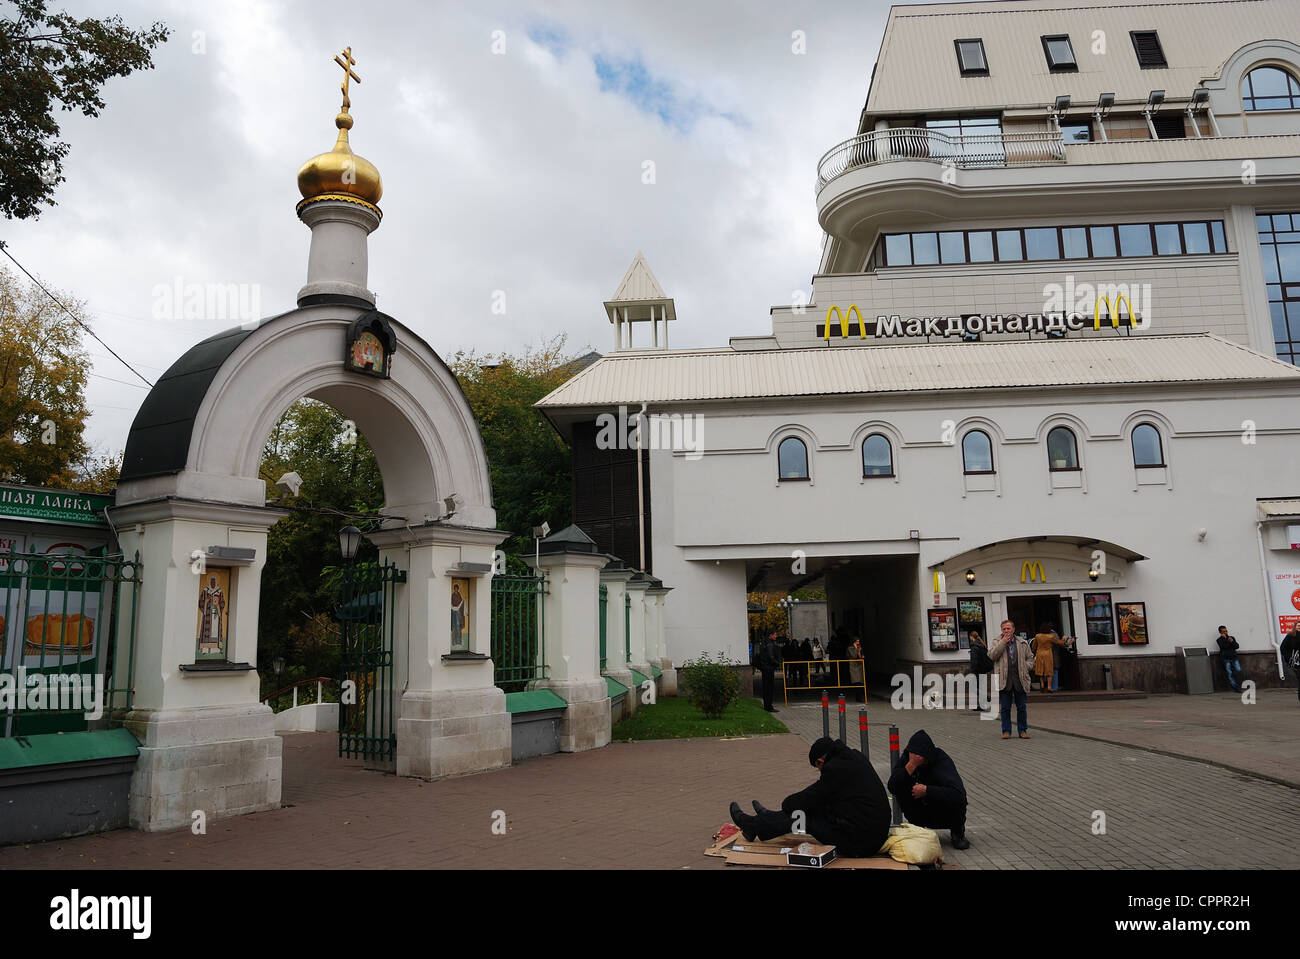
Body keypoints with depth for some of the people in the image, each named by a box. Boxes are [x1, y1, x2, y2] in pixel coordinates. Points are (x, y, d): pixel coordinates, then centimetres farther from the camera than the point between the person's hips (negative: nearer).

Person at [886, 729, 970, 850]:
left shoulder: (942, 761, -25)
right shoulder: (906, 758, -14)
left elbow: (958, 793, -40)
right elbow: (892, 788, -27)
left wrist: (926, 790, -35)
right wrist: (911, 765, -37)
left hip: (945, 816, -3)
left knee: (957, 800, -33)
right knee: (902, 787, -22)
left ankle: (957, 832, 0)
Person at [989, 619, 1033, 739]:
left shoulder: (1023, 642, 10)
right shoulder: (996, 642, 5)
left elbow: (1030, 657, 18)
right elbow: (991, 655, -10)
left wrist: (1025, 667, 1)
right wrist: (1003, 643, -11)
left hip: (1020, 679, 1)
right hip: (1004, 680, -1)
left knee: (1021, 707, 6)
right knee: (1005, 707, 2)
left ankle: (1023, 730, 17)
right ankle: (1006, 731, 9)